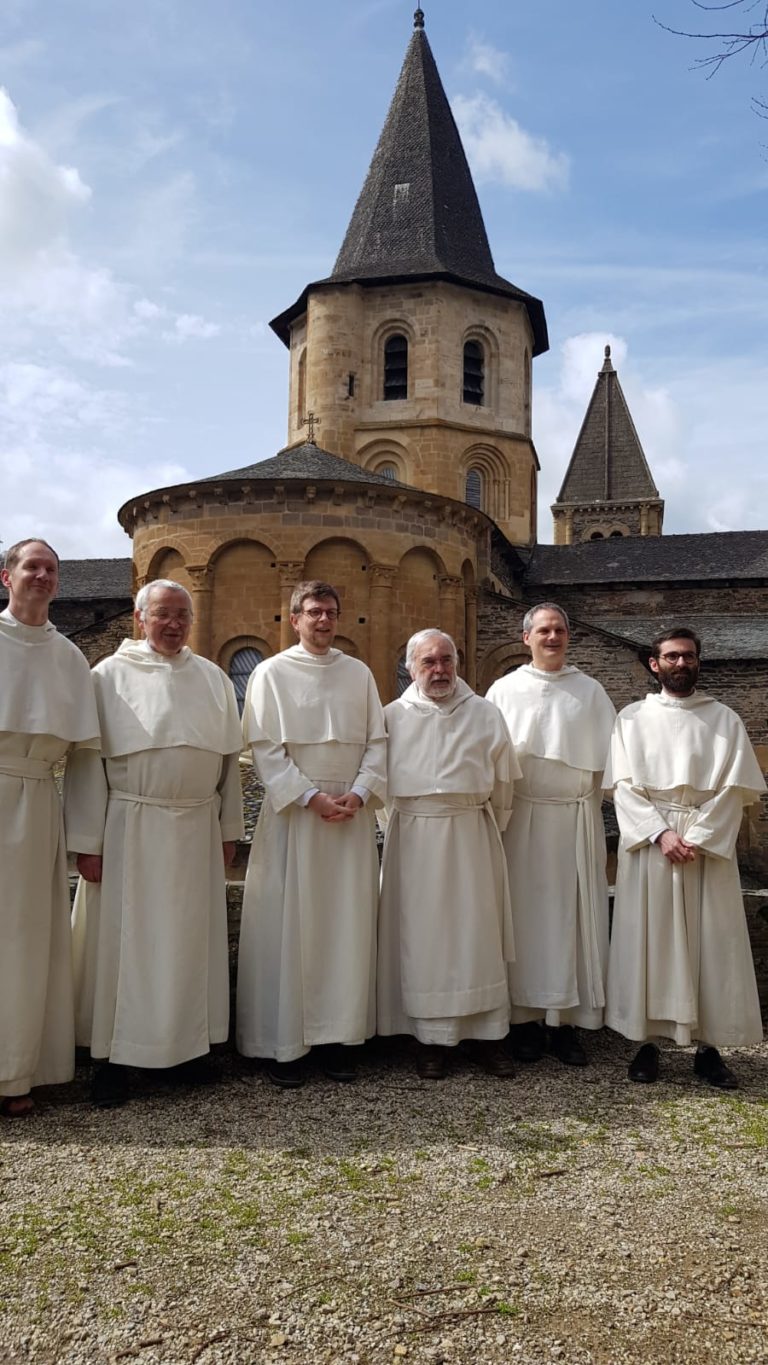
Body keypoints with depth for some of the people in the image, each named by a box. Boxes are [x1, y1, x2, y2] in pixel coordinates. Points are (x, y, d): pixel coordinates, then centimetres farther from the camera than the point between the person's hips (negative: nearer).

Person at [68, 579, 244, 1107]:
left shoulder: (214, 679, 9)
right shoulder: (110, 676, -1)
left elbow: (230, 760, 11)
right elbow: (88, 762, -4)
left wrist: (229, 828, 9)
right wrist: (88, 841, -8)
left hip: (196, 829, 3)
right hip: (129, 827, -3)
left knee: (192, 938, 11)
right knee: (124, 938, 3)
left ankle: (190, 1042, 25)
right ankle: (114, 1055, 15)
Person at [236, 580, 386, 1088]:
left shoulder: (359, 673, 11)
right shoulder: (272, 673, 2)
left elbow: (377, 741, 8)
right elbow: (266, 748, -5)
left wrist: (358, 793, -8)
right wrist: (312, 797, -14)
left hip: (352, 813, 3)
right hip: (294, 813, -3)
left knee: (348, 926, 5)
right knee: (289, 927, 0)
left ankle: (339, 1035, 15)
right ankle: (283, 1044, 9)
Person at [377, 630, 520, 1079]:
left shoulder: (486, 714, 6)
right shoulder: (392, 716, 4)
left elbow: (504, 781, 10)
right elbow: (379, 779, 8)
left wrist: (488, 829, 11)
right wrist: (402, 828, 8)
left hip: (472, 835, 1)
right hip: (414, 838, 0)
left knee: (478, 932, 5)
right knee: (423, 936, 3)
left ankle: (487, 1033, 16)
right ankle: (433, 1037, 13)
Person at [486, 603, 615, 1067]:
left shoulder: (590, 691, 10)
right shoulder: (505, 690, 7)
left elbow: (608, 756, 9)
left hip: (577, 818, 1)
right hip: (523, 819, -1)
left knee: (574, 915, 2)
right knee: (526, 914, 1)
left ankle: (568, 1021, 10)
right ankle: (526, 1019, 11)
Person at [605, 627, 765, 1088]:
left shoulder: (724, 719, 7)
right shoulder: (632, 718, 7)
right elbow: (624, 786, -1)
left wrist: (697, 839, -13)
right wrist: (662, 834, -14)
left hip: (709, 845, 0)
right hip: (648, 842, 0)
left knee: (711, 943, 2)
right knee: (649, 940, 2)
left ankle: (709, 1046, 12)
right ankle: (648, 1041, 11)